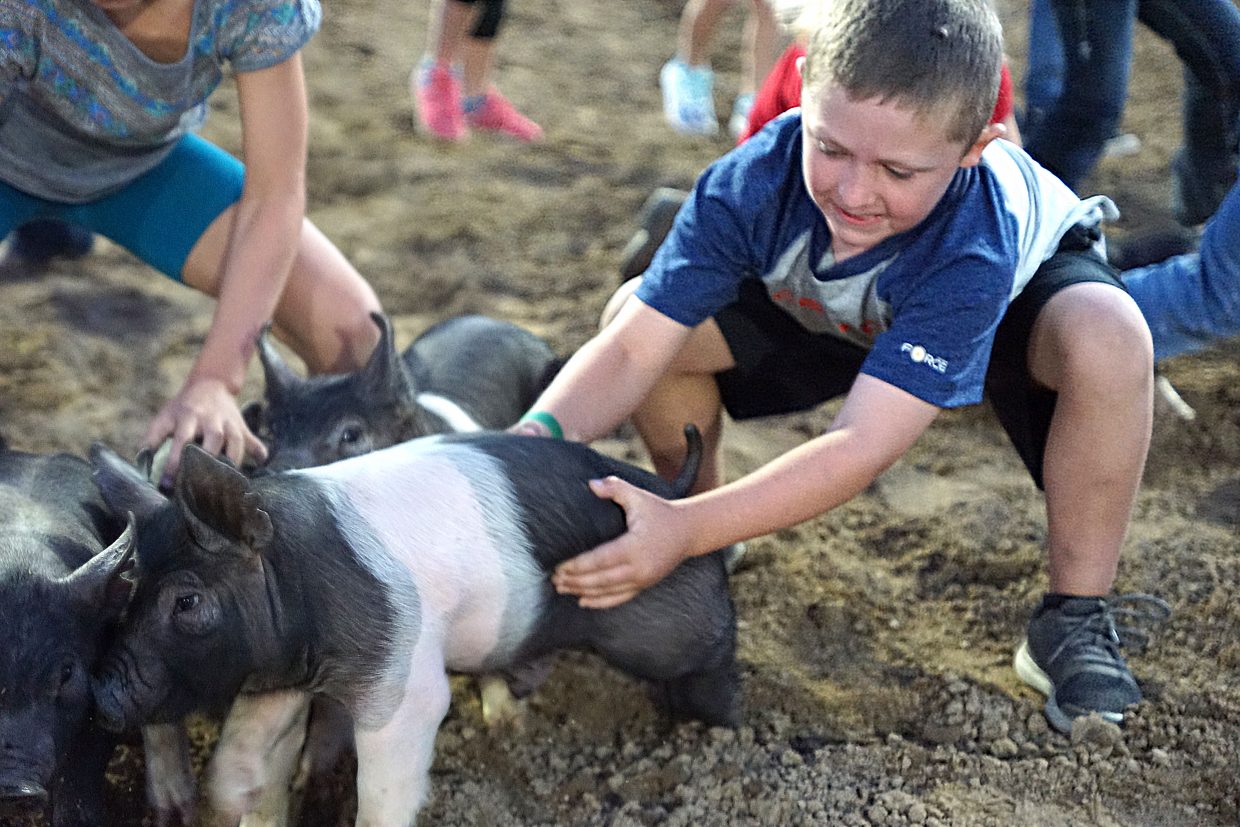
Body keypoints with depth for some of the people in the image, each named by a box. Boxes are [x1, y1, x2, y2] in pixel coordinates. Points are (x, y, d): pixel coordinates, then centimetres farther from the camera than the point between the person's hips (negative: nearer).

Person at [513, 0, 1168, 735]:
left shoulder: (974, 253, -44)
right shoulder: (755, 181, -34)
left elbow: (864, 445, -49)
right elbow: (631, 349, -34)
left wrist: (687, 531, -59)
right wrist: (538, 437, -54)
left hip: (1023, 291, -3)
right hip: (829, 312, 4)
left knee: (1107, 337, -39)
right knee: (638, 313, -19)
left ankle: (1075, 619, -17)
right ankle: (707, 523, 9)